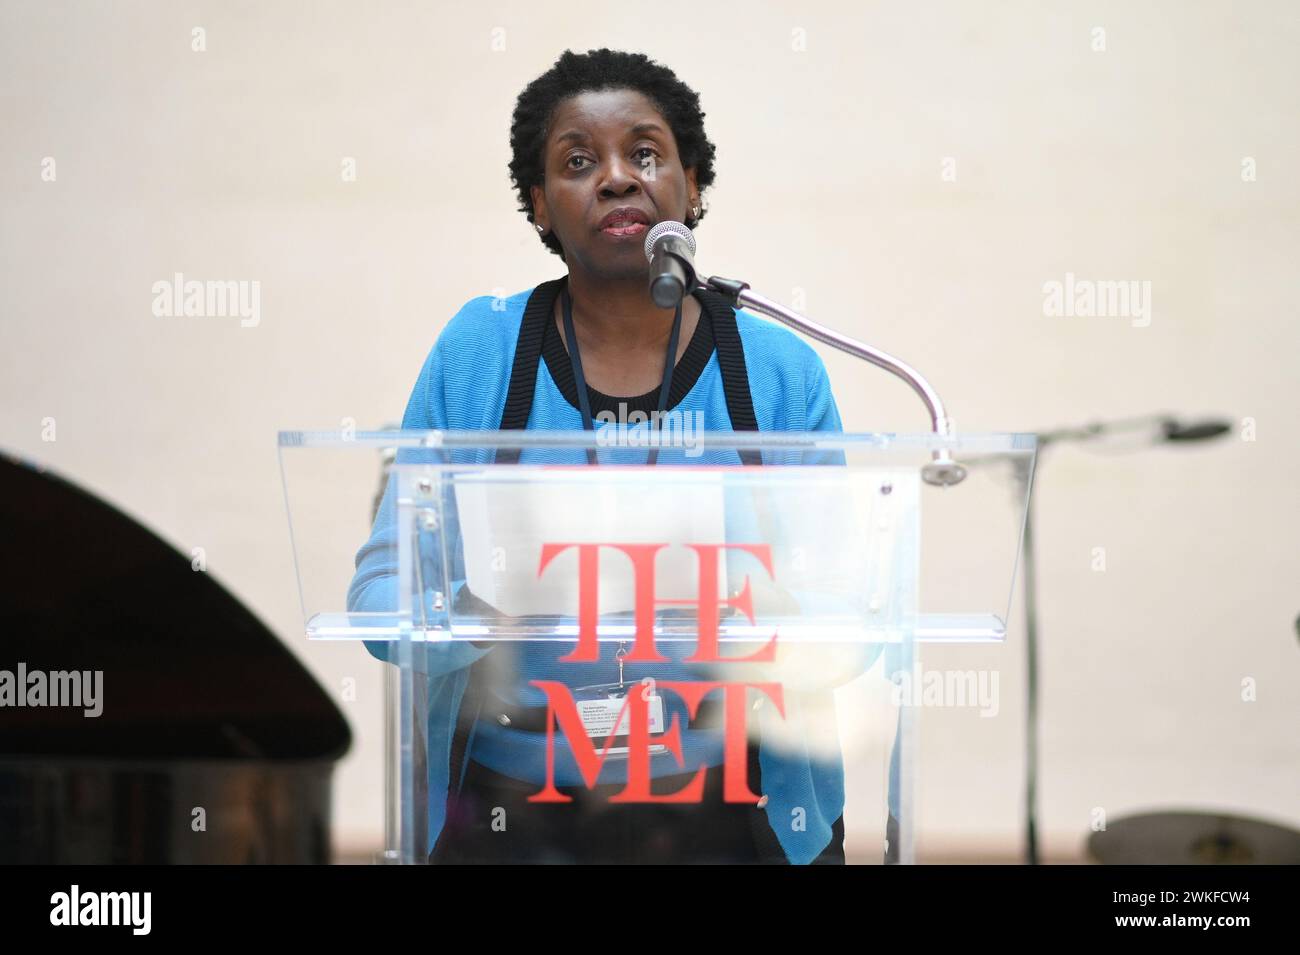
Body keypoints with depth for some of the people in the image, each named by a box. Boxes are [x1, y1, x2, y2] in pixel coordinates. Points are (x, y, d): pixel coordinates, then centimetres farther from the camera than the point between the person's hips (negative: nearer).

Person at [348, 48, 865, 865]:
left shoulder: (783, 374, -1)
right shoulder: (478, 355, -2)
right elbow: (381, 587, -2)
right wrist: (466, 623, -24)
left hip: (731, 816, 0)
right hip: (514, 816, 0)